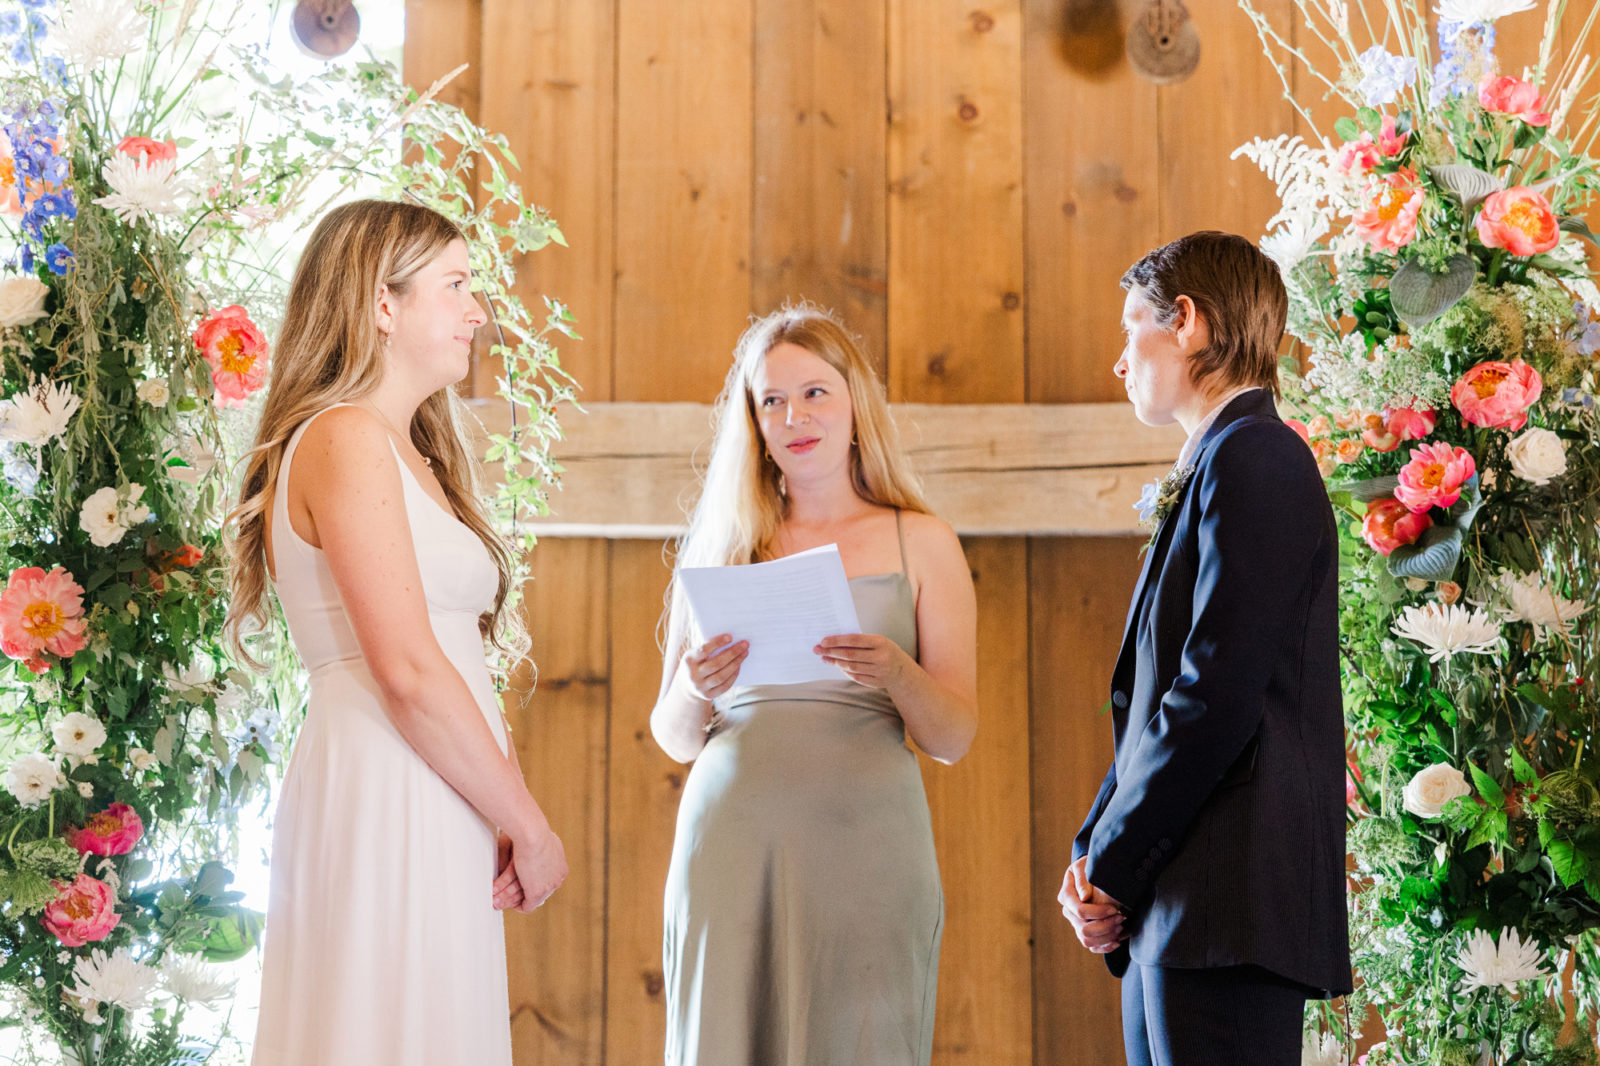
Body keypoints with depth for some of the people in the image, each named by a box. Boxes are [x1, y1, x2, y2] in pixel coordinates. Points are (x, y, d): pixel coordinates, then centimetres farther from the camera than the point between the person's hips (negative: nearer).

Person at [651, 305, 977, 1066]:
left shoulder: (921, 545, 9)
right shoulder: (724, 542, 13)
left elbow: (954, 738, 5)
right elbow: (673, 738, 13)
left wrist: (896, 673, -14)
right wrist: (695, 691, -8)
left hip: (866, 838, -1)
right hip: (732, 831, 1)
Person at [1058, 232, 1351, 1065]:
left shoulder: (1252, 458, -9)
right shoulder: (1221, 463, 21)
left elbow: (1216, 696, -18)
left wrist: (1113, 864, -10)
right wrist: (1093, 852, 7)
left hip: (1228, 904, -10)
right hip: (1170, 909, 10)